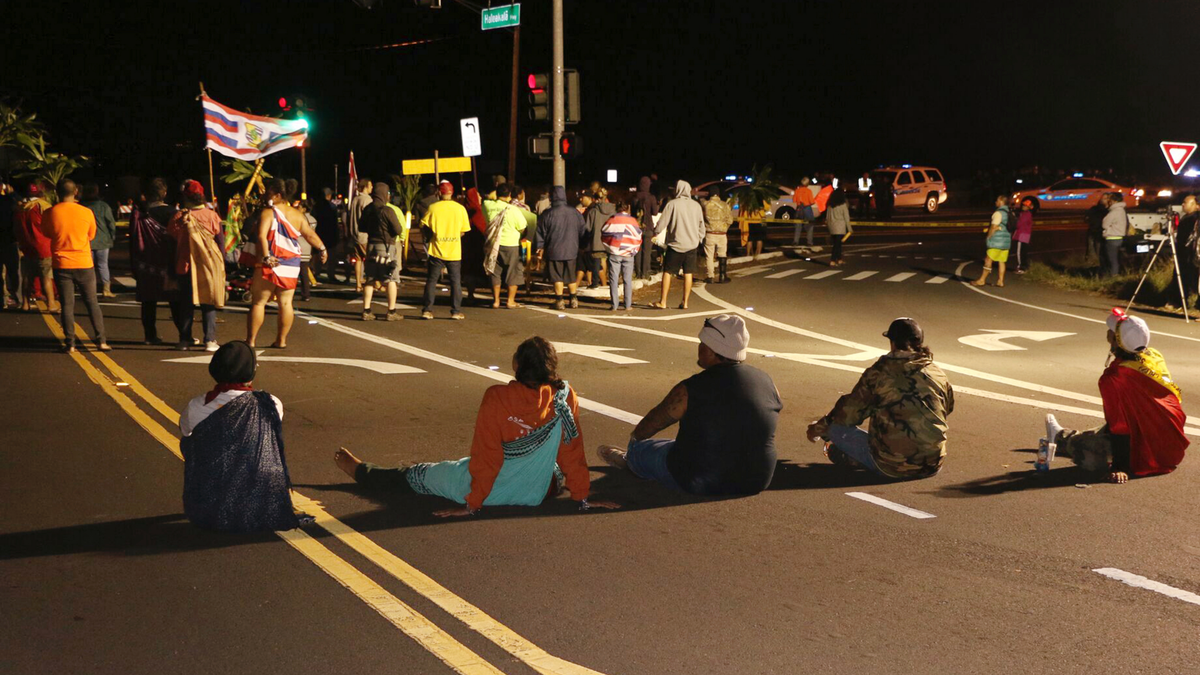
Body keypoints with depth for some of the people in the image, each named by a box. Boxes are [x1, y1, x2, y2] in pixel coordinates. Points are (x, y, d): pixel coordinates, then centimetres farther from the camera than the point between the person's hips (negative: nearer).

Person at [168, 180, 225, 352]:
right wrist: (221, 265, 8)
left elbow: (172, 243, 6)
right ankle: (210, 340, 0)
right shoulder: (211, 216, -5)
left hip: (185, 267, 1)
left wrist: (173, 271, 17)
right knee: (208, 305, 5)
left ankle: (185, 340, 12)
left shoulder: (178, 217, -4)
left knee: (186, 304, 11)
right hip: (209, 266, 0)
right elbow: (221, 242, -1)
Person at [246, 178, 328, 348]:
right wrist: (322, 249, 26)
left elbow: (261, 236, -25)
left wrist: (266, 257, -27)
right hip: (292, 265, 5)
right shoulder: (297, 214, 6)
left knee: (258, 302, 2)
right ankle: (281, 340, 13)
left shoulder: (268, 213, -11)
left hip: (271, 264, -5)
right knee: (286, 303, 9)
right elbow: (310, 234, 13)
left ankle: (250, 340, 4)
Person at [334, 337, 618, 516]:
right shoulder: (566, 398, -16)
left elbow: (486, 457, -18)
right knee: (557, 470, 40)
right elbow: (572, 452, -7)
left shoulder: (497, 398, -24)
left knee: (414, 475, 21)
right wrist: (582, 498, 4)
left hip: (491, 492, -3)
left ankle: (361, 471, 42)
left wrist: (472, 504, -9)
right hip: (538, 494, 3)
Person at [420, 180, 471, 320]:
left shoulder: (433, 208, -5)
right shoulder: (460, 208, -2)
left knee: (431, 281, 8)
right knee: (456, 281, 7)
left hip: (436, 251, 0)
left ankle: (427, 310, 6)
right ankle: (456, 311, 4)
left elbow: (423, 227, -3)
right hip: (454, 252, 0)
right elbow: (464, 231, 3)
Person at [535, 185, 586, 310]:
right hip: (571, 250, 3)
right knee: (571, 276, 15)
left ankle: (559, 301, 5)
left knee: (557, 277, 5)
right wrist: (576, 245, 22)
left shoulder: (547, 214, -11)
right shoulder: (575, 213, -2)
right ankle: (574, 300, 20)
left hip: (554, 251, -3)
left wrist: (540, 247, 7)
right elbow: (582, 231, 8)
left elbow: (541, 233, -5)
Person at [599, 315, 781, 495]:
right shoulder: (766, 382, -6)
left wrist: (635, 438, 22)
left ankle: (628, 460, 56)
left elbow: (653, 421, -1)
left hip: (701, 484, -5)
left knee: (637, 450, 22)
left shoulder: (690, 391, -18)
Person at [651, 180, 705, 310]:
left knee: (667, 272, 4)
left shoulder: (672, 204, -9)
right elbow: (701, 226, 11)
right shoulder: (696, 205, 4)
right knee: (688, 273, 7)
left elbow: (662, 223, -7)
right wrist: (699, 239, 23)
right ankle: (685, 302, 8)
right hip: (692, 244, 4)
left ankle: (663, 302, 5)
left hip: (676, 243, -4)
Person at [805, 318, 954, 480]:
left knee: (837, 426, 7)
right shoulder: (940, 376, 5)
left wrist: (818, 428, 20)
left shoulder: (879, 372, -5)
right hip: (932, 467, 5)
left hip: (890, 468, -5)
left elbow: (850, 411, 2)